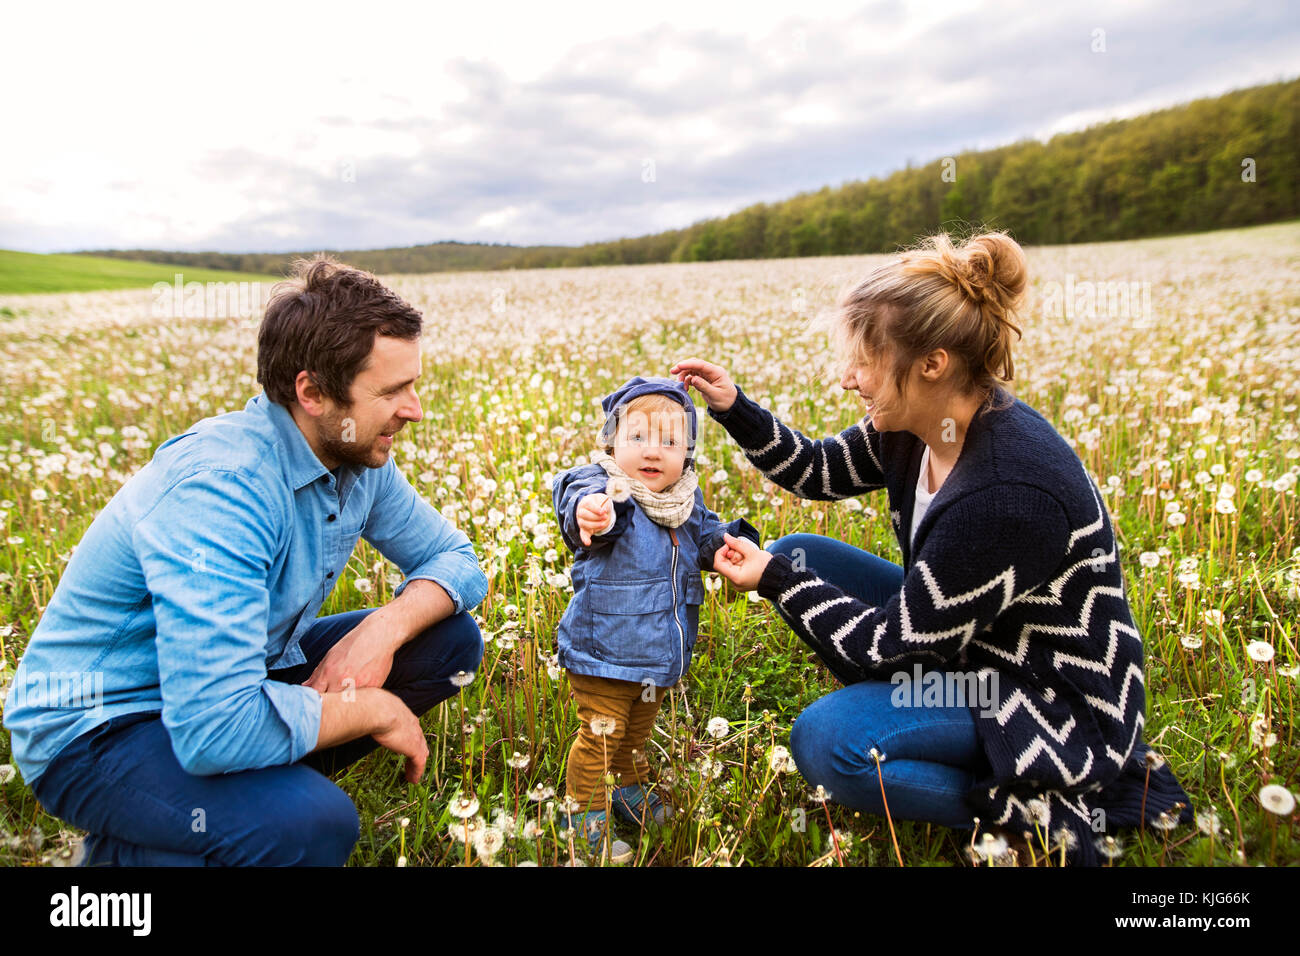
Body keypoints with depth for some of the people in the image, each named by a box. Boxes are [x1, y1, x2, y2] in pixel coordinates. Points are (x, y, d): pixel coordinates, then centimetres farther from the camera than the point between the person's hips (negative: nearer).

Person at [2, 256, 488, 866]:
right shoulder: (221, 484, -32)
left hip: (234, 676, 8)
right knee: (314, 825, -34)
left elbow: (455, 559, 3)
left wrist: (384, 628, -18)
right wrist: (374, 710, -23)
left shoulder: (359, 457, -7)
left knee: (451, 639, -4)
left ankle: (276, 785, 3)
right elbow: (214, 728, -38)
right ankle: (124, 849, -4)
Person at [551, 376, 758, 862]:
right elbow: (581, 497, -45)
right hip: (604, 653, -6)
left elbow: (706, 535, 14)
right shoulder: (606, 490, -22)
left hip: (661, 654, 7)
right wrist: (590, 512, -71)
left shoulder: (687, 500, 0)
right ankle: (584, 814, 26)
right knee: (600, 735, 5)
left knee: (639, 731, 27)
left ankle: (632, 789, 50)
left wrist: (728, 541, -10)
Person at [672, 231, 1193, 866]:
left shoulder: (1009, 491, -34)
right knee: (796, 555, 2)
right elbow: (822, 471, 9)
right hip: (958, 634, 9)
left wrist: (775, 581, -15)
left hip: (1057, 702, -9)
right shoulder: (922, 421, -9)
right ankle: (904, 724, 10)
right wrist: (733, 408, -3)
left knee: (823, 742, -26)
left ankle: (1036, 810, -7)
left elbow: (892, 641, -24)